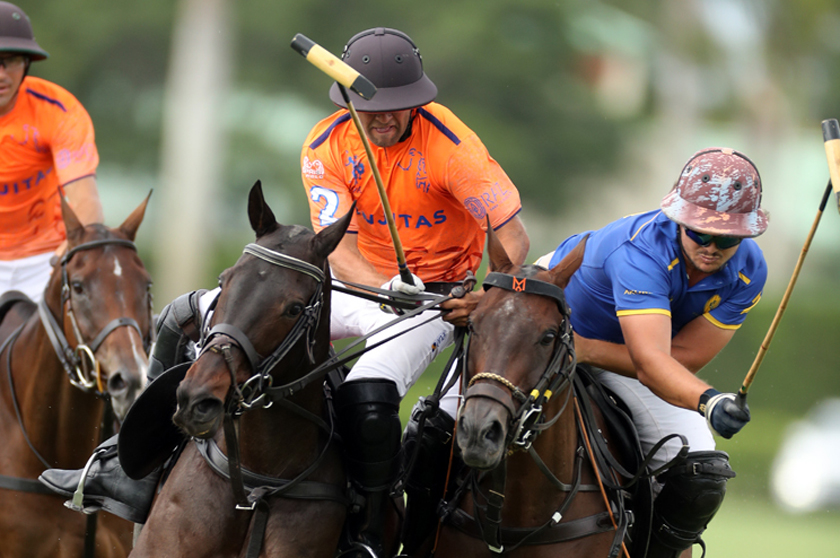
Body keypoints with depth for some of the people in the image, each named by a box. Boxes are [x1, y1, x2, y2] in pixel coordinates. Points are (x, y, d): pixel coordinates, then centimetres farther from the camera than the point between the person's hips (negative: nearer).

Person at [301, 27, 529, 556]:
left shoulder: (450, 144, -20)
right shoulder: (327, 146, -12)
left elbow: (514, 238, -22)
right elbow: (338, 248, -20)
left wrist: (489, 299, -42)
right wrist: (386, 287, -42)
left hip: (437, 290, -4)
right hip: (360, 282, 5)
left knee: (369, 395, -31)